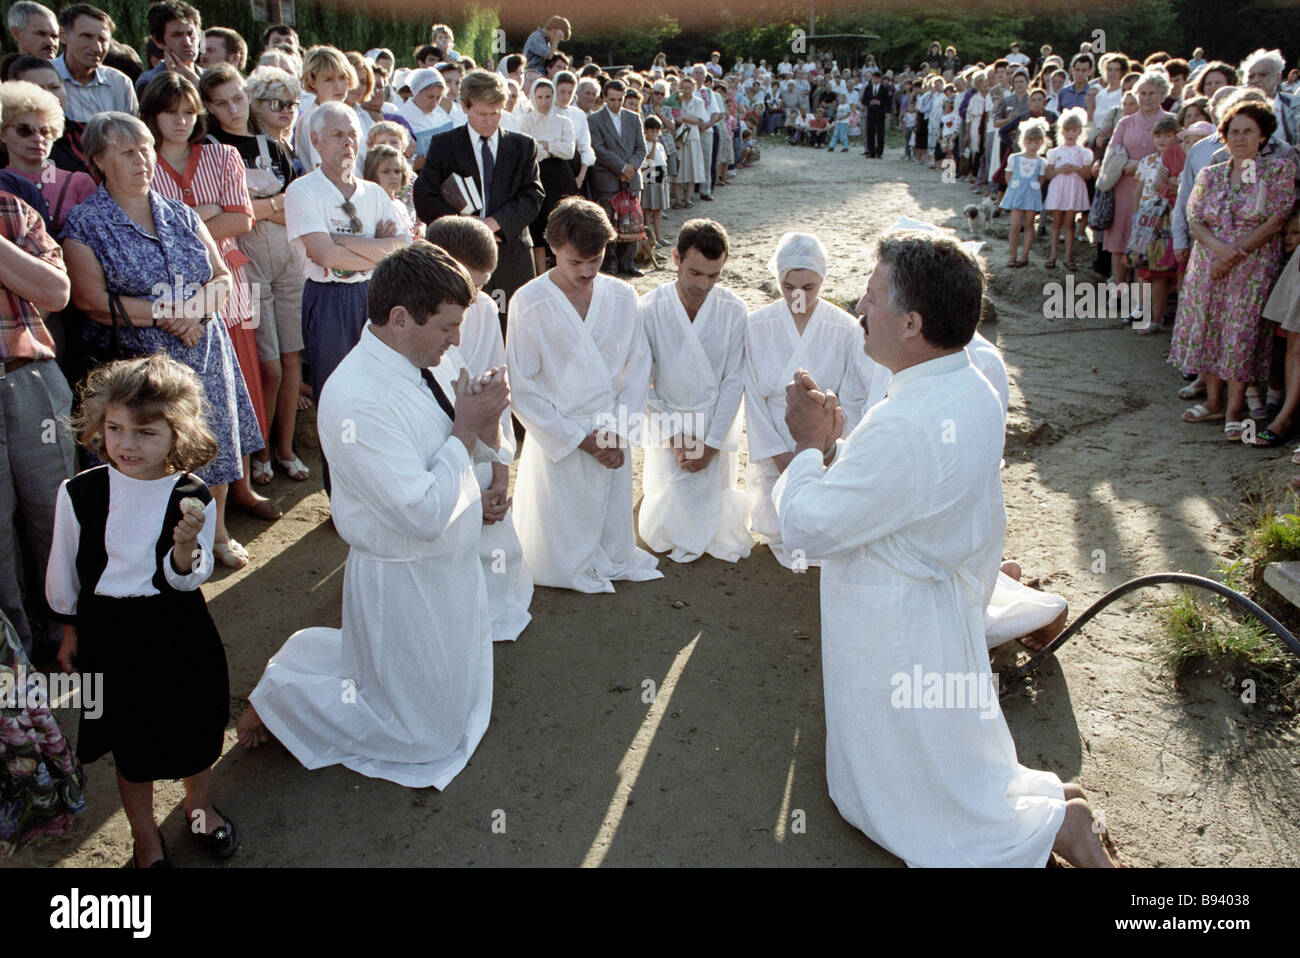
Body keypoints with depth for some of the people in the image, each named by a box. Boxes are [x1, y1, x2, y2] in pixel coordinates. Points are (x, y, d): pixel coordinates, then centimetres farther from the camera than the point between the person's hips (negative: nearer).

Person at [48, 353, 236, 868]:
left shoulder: (193, 497, -14)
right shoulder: (80, 492, -13)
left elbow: (188, 579, -12)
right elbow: (64, 569, 2)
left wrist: (186, 545, -33)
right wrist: (70, 630, 10)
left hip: (178, 628, 0)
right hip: (109, 629, 0)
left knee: (195, 723, 18)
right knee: (131, 736, 15)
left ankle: (199, 806, 47)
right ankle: (145, 835, 38)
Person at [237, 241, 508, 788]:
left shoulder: (418, 363, -3)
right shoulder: (358, 400, -29)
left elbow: (480, 452, 7)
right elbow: (424, 514, -31)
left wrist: (487, 415, -14)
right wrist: (464, 428, -23)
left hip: (452, 562, 8)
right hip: (405, 580, -8)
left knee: (460, 697, 29)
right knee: (427, 738, 12)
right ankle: (283, 690, 23)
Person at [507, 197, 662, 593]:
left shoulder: (621, 296, 1)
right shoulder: (529, 303, -10)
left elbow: (638, 368, 6)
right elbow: (521, 388, -8)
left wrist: (619, 431, -5)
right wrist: (577, 439, -10)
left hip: (613, 440, 3)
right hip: (557, 440, -3)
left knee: (615, 555, 14)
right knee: (561, 564, 4)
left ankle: (612, 563, 43)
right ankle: (573, 572, 34)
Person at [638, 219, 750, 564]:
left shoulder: (734, 311, -15)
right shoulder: (649, 309, -16)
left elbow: (734, 381, -8)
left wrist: (712, 444, -10)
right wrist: (674, 438, -11)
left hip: (717, 421, 0)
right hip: (667, 421, 0)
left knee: (714, 522, 5)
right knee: (664, 534, 2)